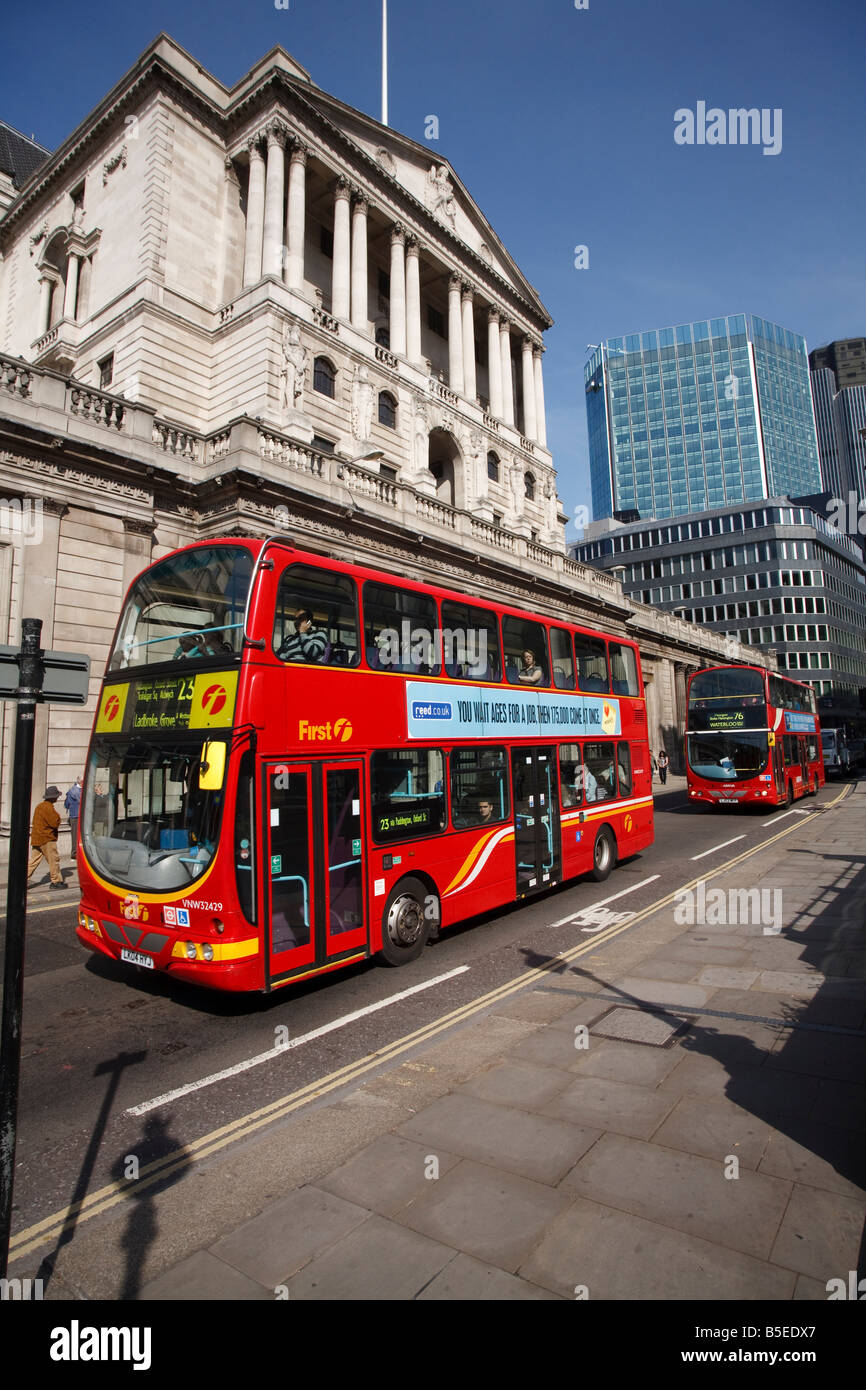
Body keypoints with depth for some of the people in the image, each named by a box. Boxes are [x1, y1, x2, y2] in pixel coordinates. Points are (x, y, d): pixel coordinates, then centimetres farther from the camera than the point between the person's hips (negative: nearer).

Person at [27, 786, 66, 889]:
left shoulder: (40, 806, 14)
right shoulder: (48, 808, -17)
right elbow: (55, 822, -21)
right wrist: (58, 817, 1)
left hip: (36, 838, 9)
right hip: (46, 839, -9)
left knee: (34, 860, 11)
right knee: (54, 859, 0)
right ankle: (56, 881, 5)